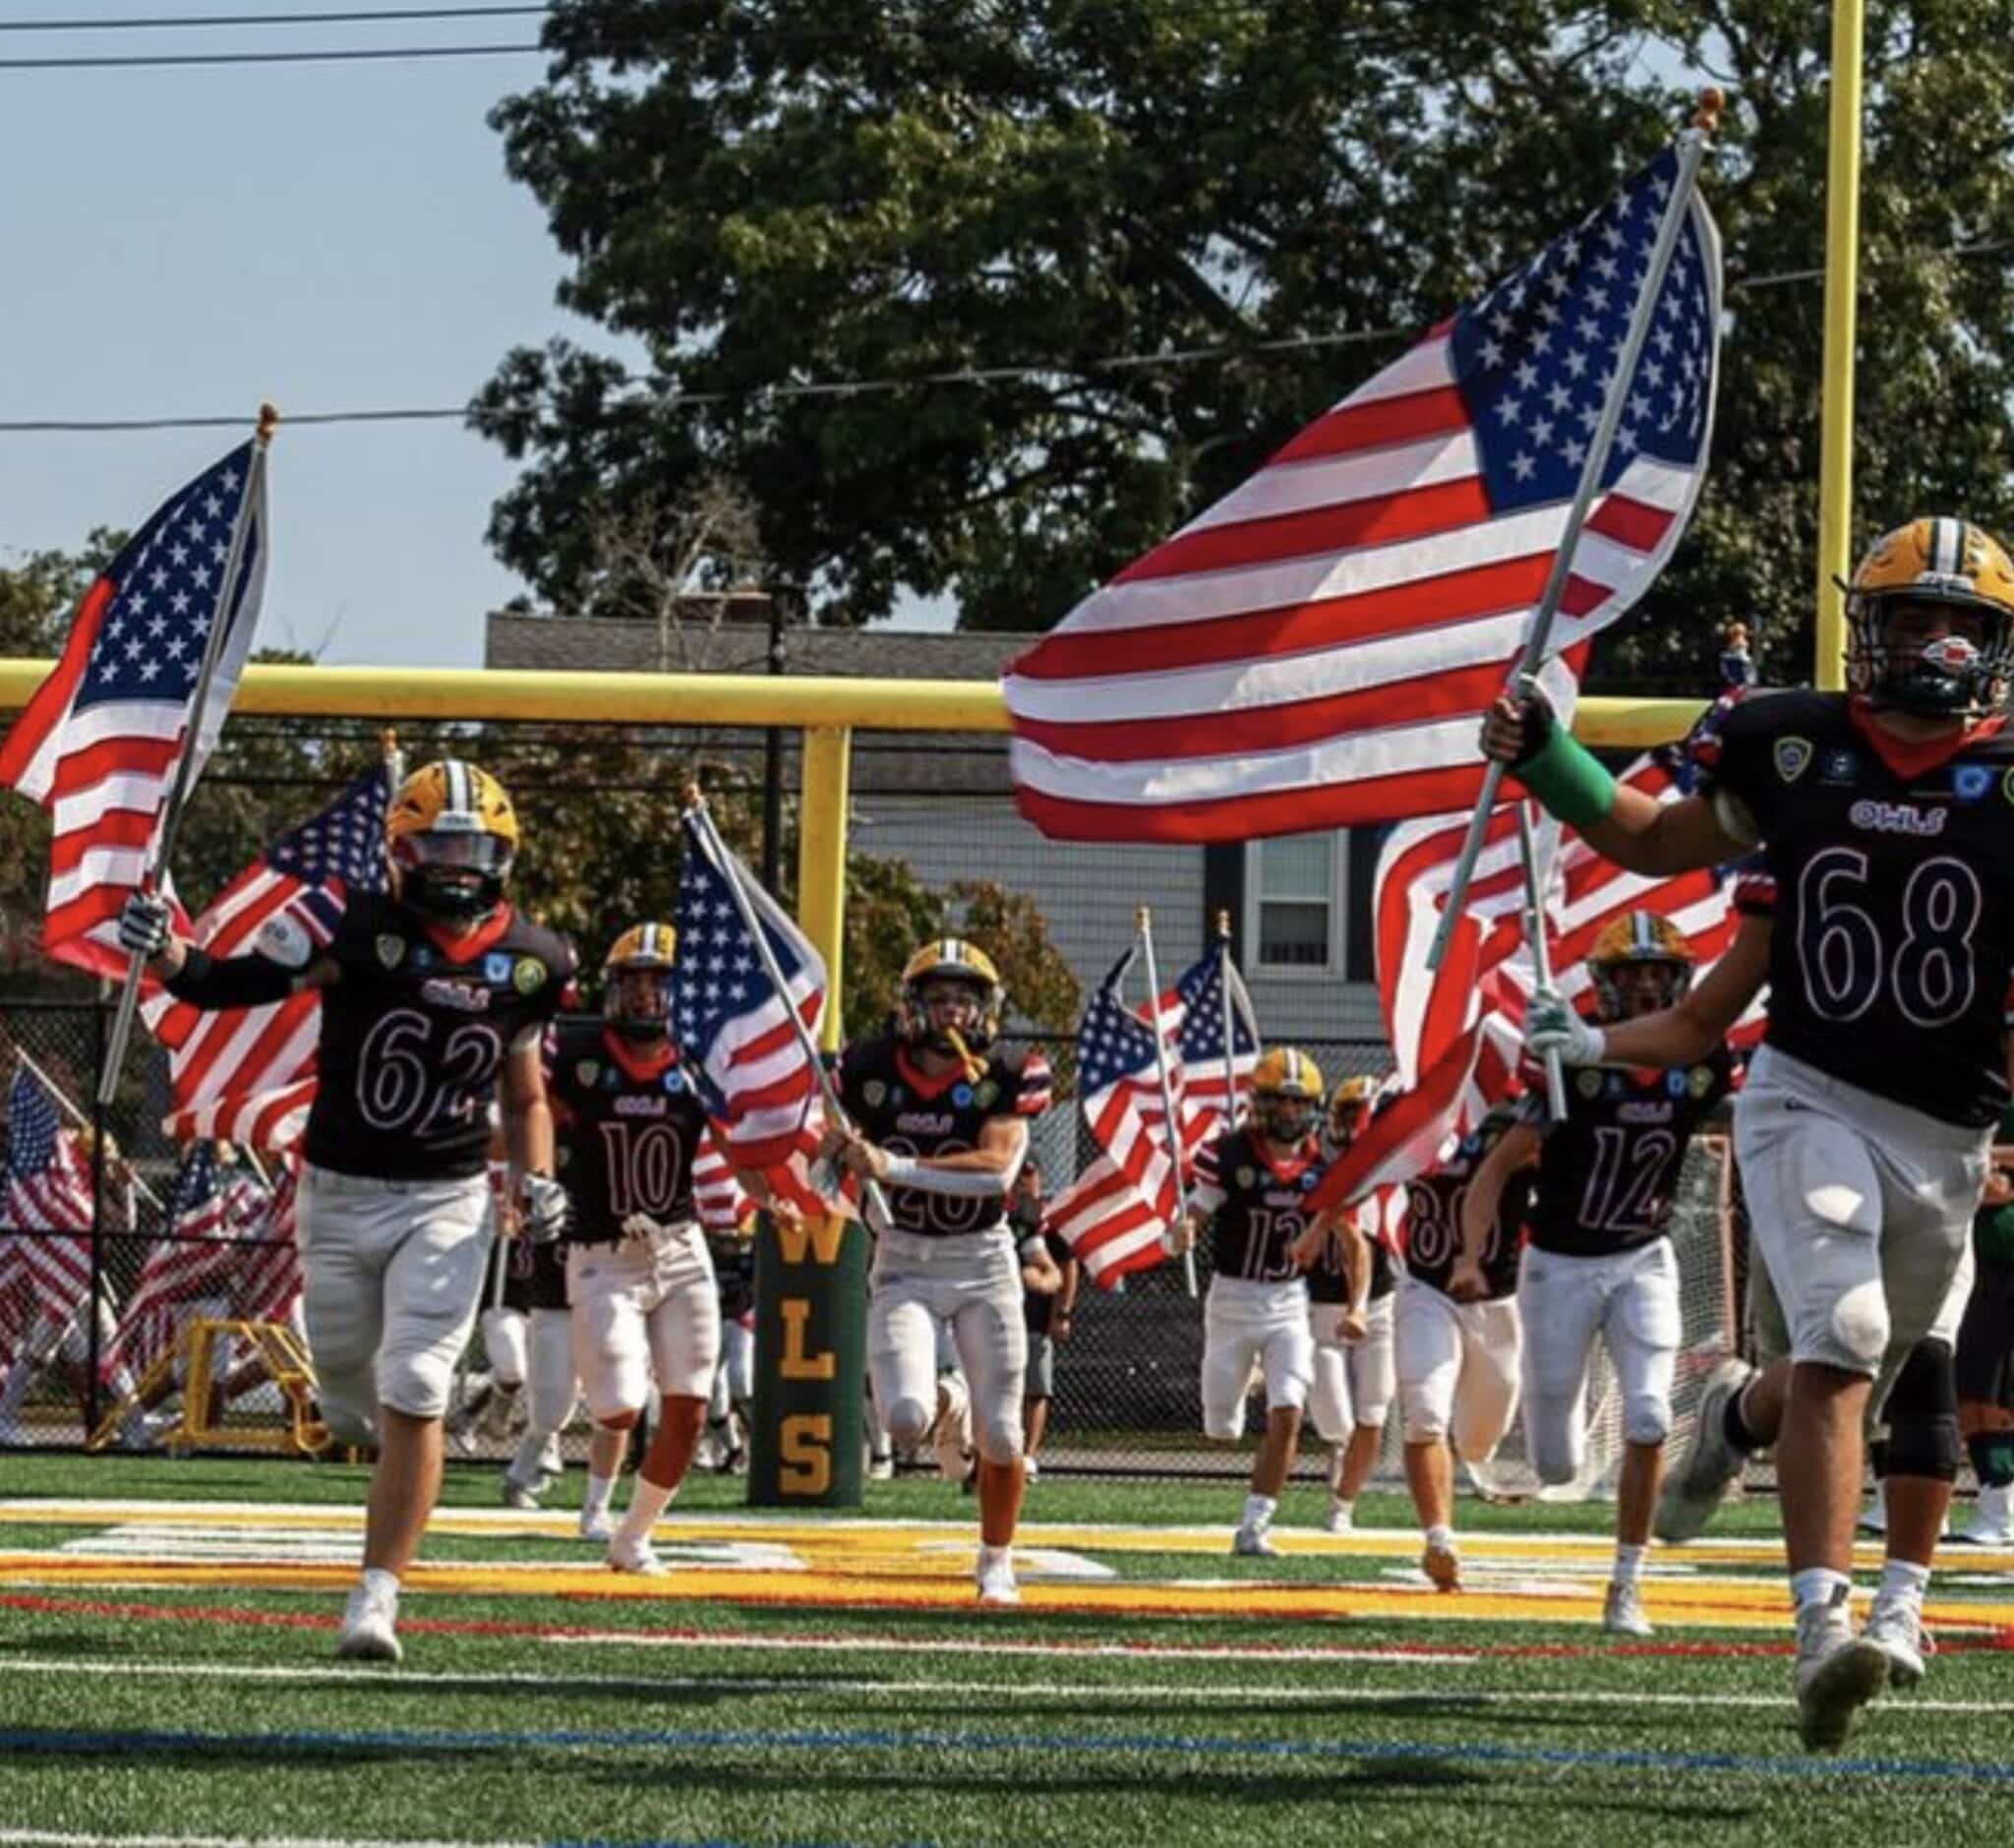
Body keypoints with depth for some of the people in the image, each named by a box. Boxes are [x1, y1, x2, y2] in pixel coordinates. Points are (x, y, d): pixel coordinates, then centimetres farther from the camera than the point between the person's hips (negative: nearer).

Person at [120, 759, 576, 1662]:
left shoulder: (527, 959, -2)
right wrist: (163, 951, -36)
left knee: (413, 1397, -11)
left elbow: (526, 1091, 12)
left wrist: (537, 1180, -3)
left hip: (445, 1204, 0)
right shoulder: (356, 926, -12)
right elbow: (227, 984, -17)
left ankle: (378, 1593, -8)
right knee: (346, 1376, 13)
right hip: (340, 1190, 0)